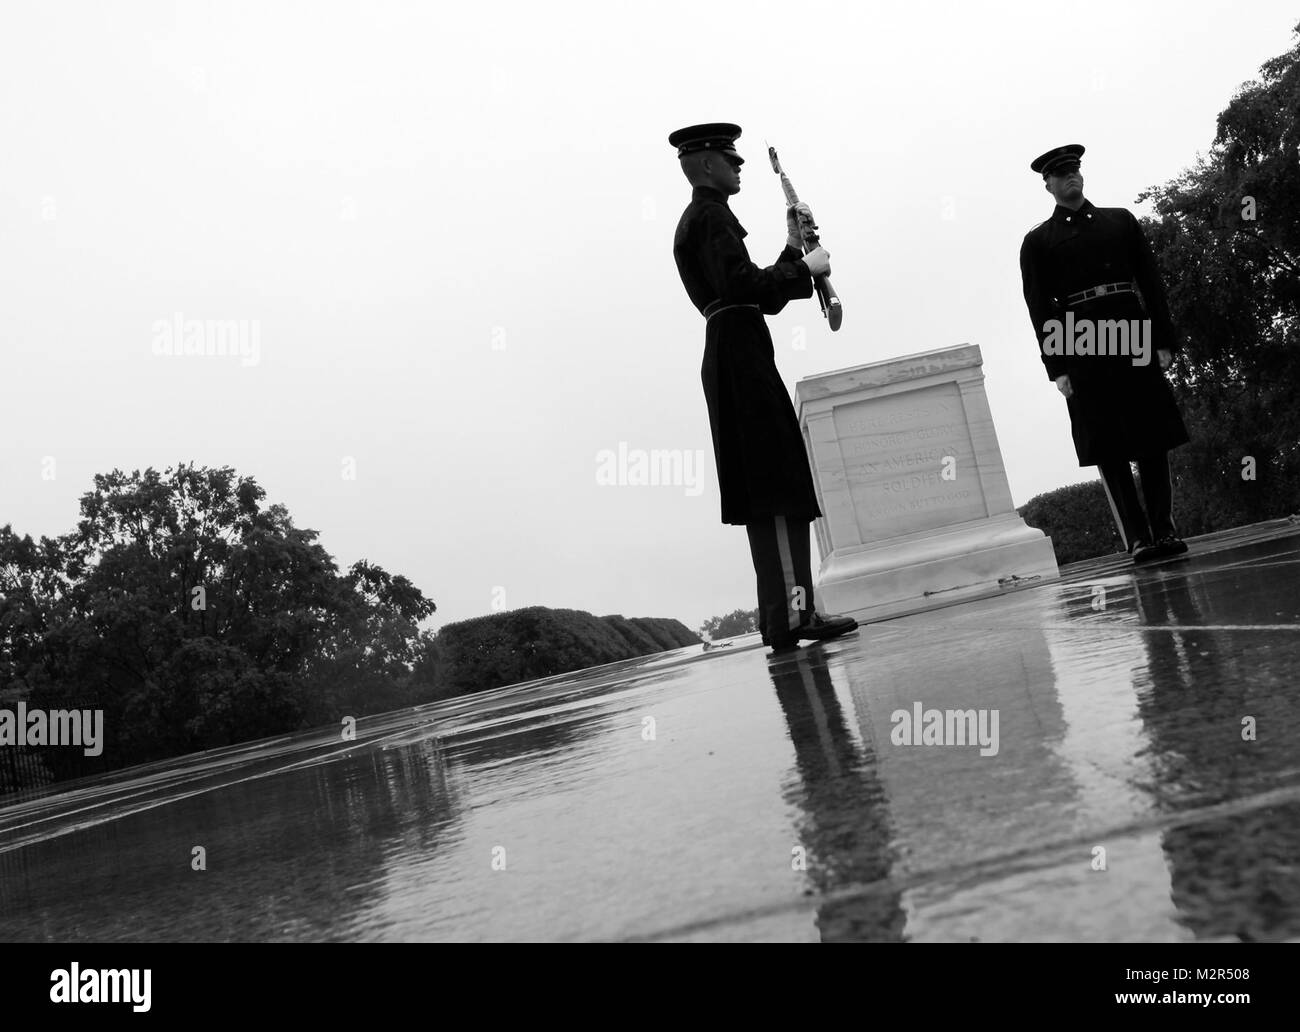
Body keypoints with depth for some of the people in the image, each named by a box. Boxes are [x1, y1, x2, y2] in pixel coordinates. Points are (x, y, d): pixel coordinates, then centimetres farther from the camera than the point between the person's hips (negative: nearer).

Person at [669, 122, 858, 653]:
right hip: (740, 356, -10)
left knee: (767, 492, 8)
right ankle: (793, 612, -17)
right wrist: (805, 267, -10)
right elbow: (742, 283, -21)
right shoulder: (710, 216, -5)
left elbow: (765, 295, 25)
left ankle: (782, 614, 10)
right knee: (781, 488, -14)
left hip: (734, 361, 10)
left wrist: (793, 251, 16)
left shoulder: (702, 218, 26)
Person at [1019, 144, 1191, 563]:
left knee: (1153, 439, 2)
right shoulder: (1038, 241, 9)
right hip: (1081, 345, -2)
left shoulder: (1120, 220, 16)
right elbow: (1039, 308, 2)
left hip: (1133, 339, 3)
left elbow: (1151, 281, 13)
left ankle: (1164, 529, 10)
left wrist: (1163, 340, 3)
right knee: (1108, 449, -5)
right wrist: (1057, 368, -6)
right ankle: (1137, 538, -2)